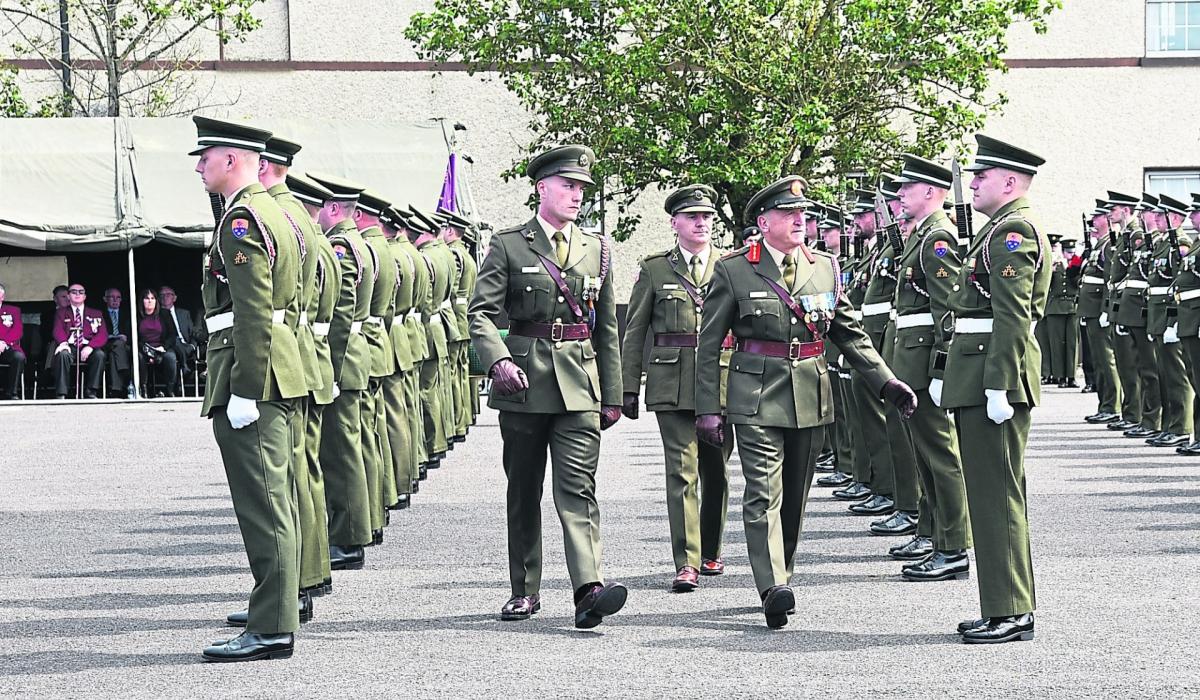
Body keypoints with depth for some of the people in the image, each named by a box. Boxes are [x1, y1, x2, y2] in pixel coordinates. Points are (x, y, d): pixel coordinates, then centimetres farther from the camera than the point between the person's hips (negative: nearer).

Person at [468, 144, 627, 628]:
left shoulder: (596, 250, 11)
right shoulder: (509, 246, 2)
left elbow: (608, 329, 15)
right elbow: (480, 311, -5)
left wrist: (612, 396, 13)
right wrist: (498, 360, -23)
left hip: (579, 385, 1)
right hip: (523, 383, -1)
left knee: (577, 487, -11)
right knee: (523, 491, 9)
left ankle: (588, 589, -22)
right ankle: (524, 590, 18)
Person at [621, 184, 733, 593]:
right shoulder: (654, 270, 7)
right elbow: (634, 332, 8)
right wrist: (629, 387, 2)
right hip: (672, 385, -2)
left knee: (715, 470, 10)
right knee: (682, 471, -9)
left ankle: (711, 551, 28)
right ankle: (687, 564, -10)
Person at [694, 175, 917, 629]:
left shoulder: (825, 268, 10)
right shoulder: (733, 272, 0)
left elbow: (851, 334, 15)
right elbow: (709, 345, 2)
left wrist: (887, 383, 5)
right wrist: (707, 408, -4)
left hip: (811, 399, 4)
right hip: (757, 399, -4)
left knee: (795, 498, 10)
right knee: (764, 494, -13)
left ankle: (778, 582, 22)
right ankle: (773, 590, -21)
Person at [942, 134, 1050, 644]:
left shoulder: (1014, 231, -13)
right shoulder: (1002, 230, 19)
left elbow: (1012, 315, -21)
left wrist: (998, 386, -25)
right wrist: (950, 374, 22)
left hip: (993, 378, -11)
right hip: (979, 377, 11)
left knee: (996, 495, -7)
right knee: (996, 494, 13)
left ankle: (1010, 614, -2)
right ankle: (1009, 607, 20)